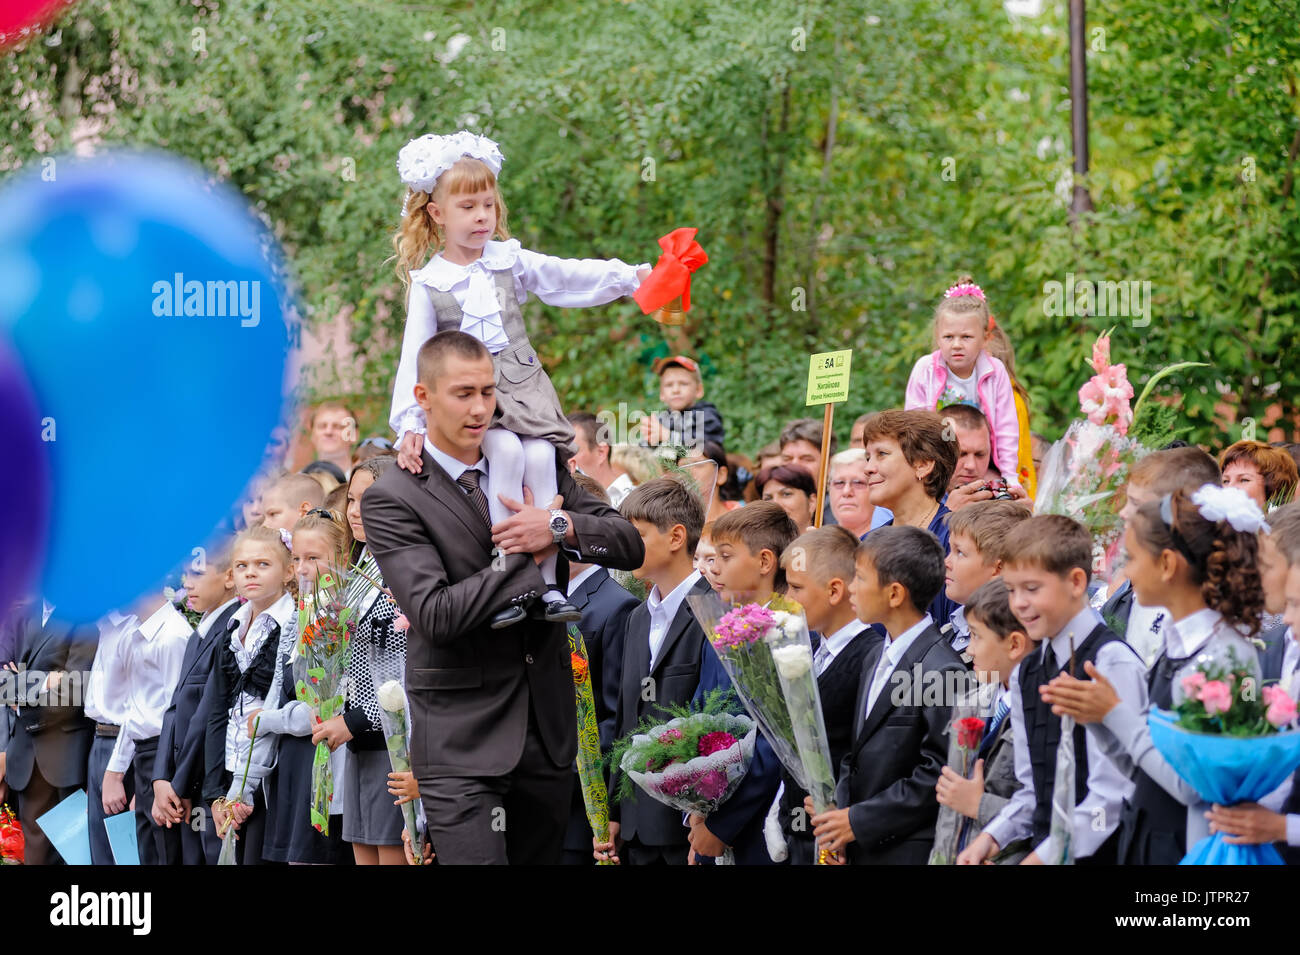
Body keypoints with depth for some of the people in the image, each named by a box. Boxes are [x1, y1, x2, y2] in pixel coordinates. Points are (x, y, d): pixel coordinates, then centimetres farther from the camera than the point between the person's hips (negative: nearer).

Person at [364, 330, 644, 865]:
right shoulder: (391, 500, -8)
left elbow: (630, 547, 5)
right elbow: (436, 614, -19)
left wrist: (561, 526, -13)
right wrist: (528, 556, -12)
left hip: (547, 730, 6)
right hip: (462, 738, -5)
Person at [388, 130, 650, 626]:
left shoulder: (510, 261, 9)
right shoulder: (428, 283, 2)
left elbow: (570, 277, 5)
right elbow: (415, 356, -2)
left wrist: (631, 276, -7)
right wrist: (409, 423, -11)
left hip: (523, 386, 2)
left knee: (539, 456, -24)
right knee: (506, 451, -30)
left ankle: (548, 581, -23)